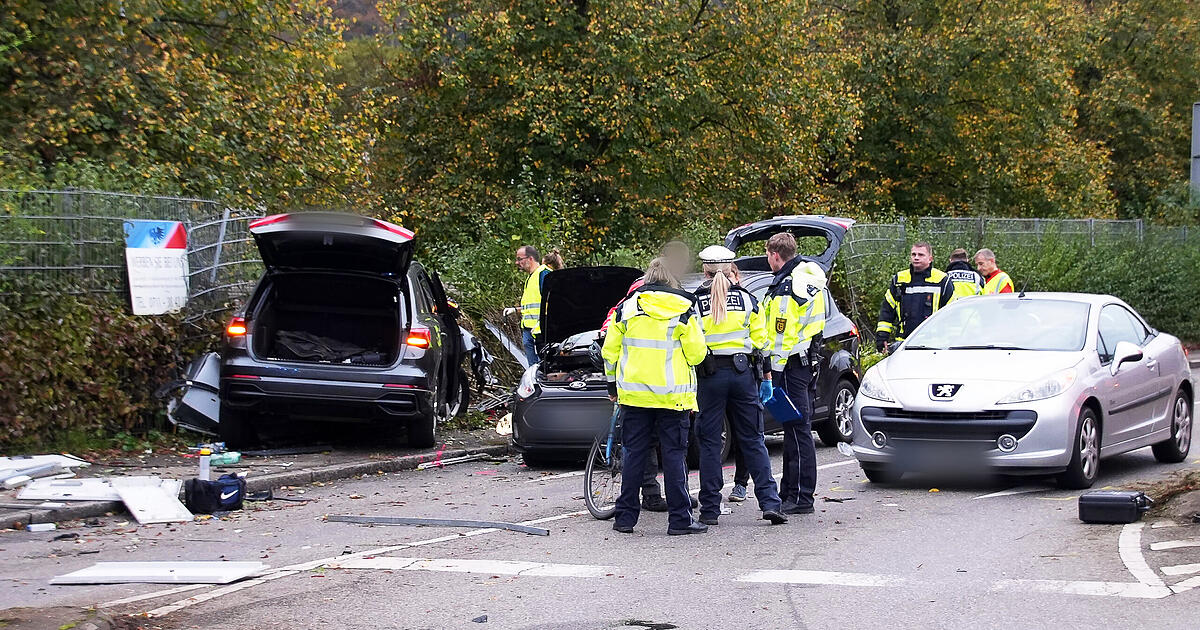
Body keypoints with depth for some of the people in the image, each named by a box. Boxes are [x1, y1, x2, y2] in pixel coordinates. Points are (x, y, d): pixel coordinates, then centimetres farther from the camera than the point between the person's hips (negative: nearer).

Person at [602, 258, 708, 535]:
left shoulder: (627, 307, 4)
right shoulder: (683, 309, -4)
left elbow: (610, 351, 8)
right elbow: (696, 353, -5)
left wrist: (612, 384, 20)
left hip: (633, 393, 2)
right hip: (672, 394, -2)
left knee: (633, 453, 8)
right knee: (674, 454, 1)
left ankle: (625, 517, 9)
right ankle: (680, 519, 0)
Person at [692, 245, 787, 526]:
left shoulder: (695, 303, -2)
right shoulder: (747, 300, 4)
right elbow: (760, 340, 6)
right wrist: (766, 379, 13)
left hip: (710, 377, -2)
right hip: (743, 374, 2)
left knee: (709, 443, 5)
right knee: (752, 441, 8)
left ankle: (710, 509, 5)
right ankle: (769, 502, -1)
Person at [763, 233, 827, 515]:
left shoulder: (787, 287, -17)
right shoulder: (808, 277, 15)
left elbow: (783, 334, -20)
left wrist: (775, 370, -17)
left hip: (791, 364, -10)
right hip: (807, 360, 10)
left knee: (797, 429, -8)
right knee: (796, 429, 15)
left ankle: (801, 499, -6)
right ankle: (790, 492, 23)